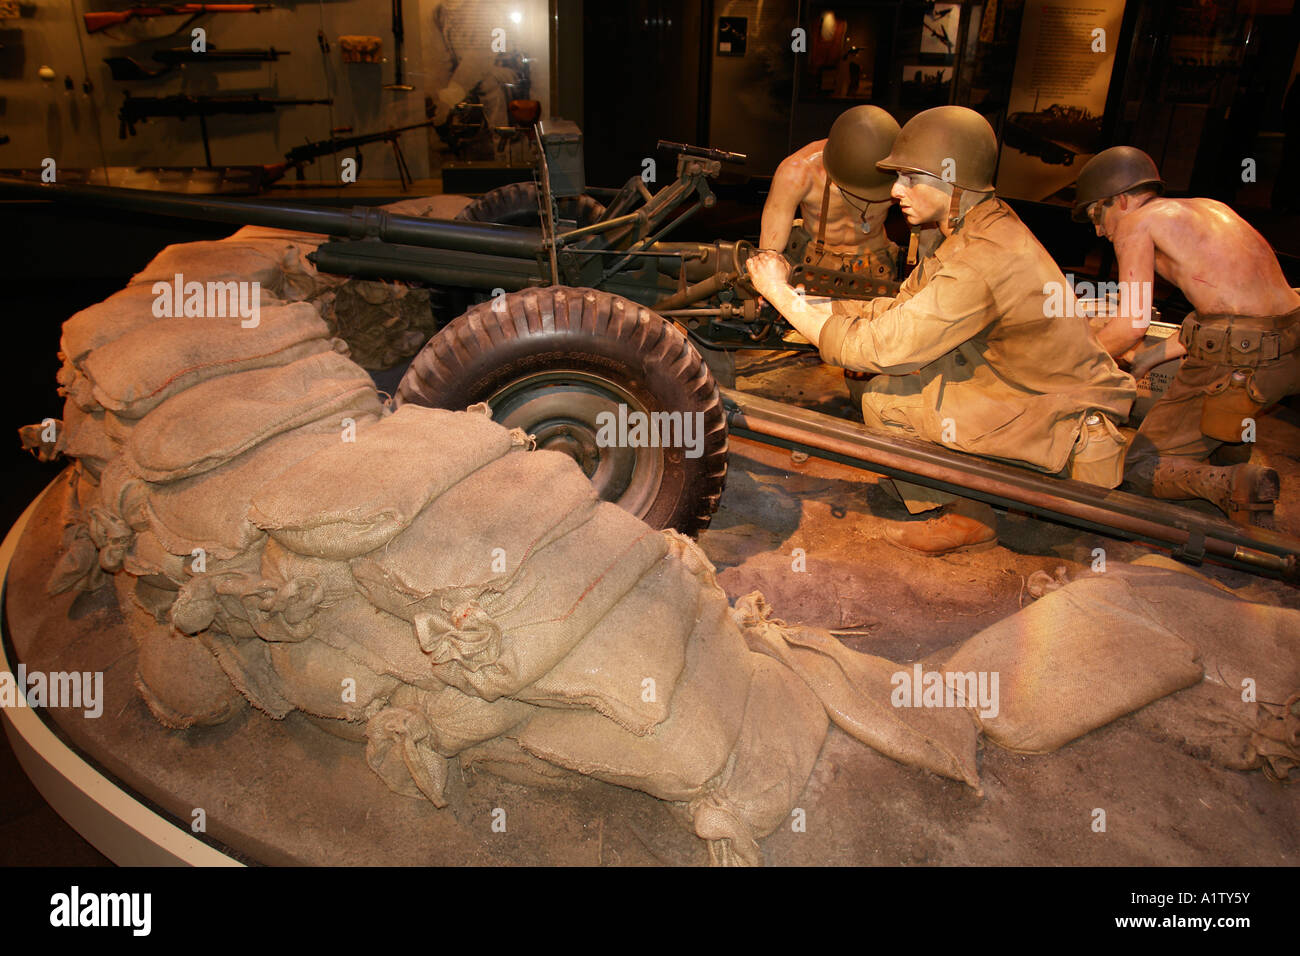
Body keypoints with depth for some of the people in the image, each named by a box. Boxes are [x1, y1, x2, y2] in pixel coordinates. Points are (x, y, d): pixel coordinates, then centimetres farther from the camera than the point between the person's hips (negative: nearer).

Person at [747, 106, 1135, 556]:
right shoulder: (982, 228, 2)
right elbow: (900, 308, 6)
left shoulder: (982, 262, -28)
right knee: (896, 371, 8)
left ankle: (967, 519, 6)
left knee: (885, 398, -14)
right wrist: (804, 299, -2)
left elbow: (872, 346, -25)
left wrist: (781, 294, -16)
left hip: (1068, 429, -9)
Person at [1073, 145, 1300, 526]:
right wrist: (1157, 353, 26)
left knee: (1138, 469, 3)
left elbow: (1132, 323, -11)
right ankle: (1235, 437, 22)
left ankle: (1236, 483, -19)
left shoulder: (1136, 222, -1)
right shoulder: (1210, 207, 22)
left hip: (1236, 363, -8)